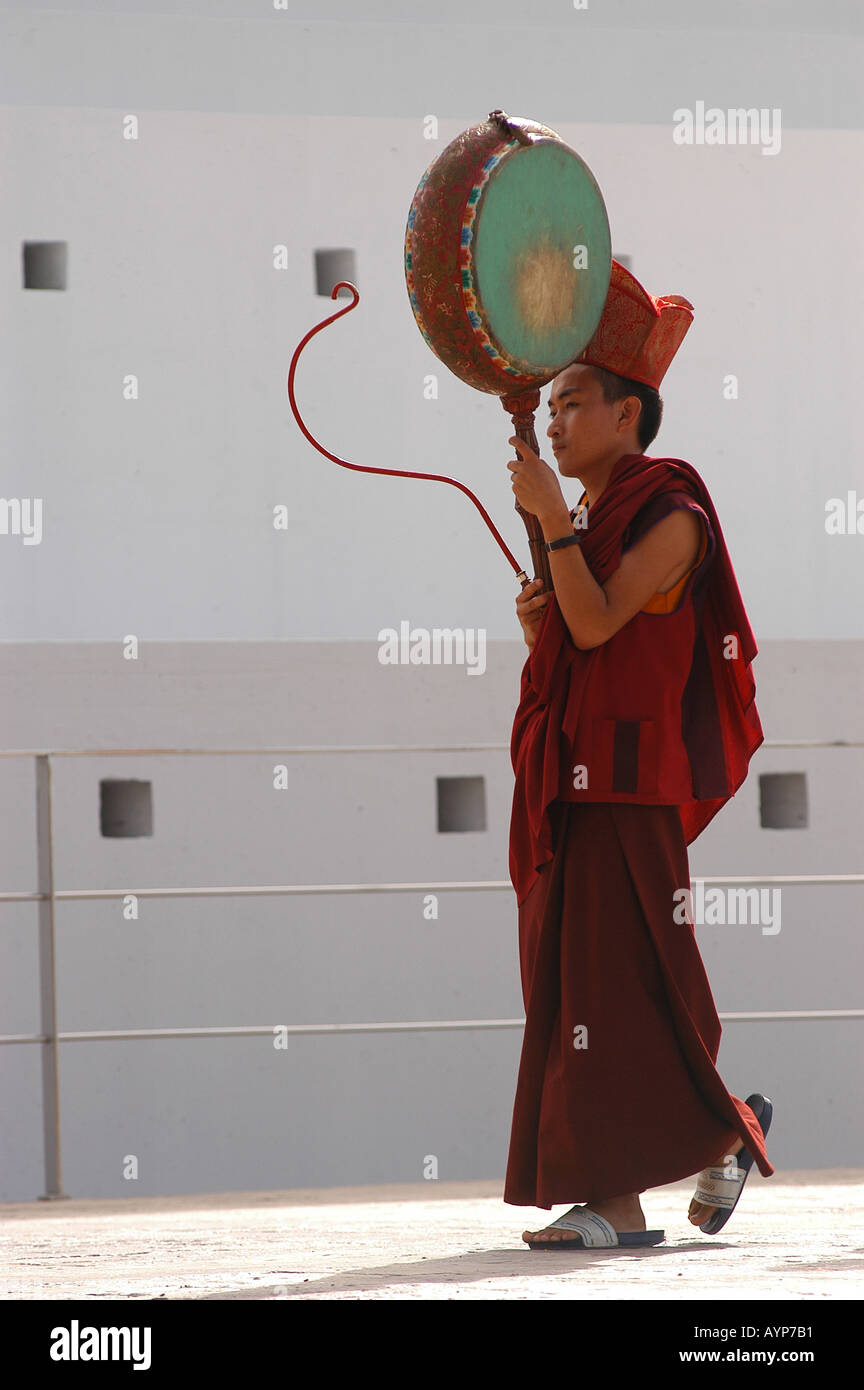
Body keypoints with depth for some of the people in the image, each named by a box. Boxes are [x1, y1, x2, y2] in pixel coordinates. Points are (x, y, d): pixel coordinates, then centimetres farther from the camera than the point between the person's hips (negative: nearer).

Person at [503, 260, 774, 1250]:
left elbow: (598, 622, -18)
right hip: (566, 784, 8)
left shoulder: (670, 516, -6)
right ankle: (615, 1198, 2)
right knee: (574, 982, 2)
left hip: (626, 786, -8)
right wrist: (537, 628, 1)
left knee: (617, 981, -11)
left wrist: (554, 521, -17)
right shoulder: (589, 528, 20)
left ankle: (730, 1126, 4)